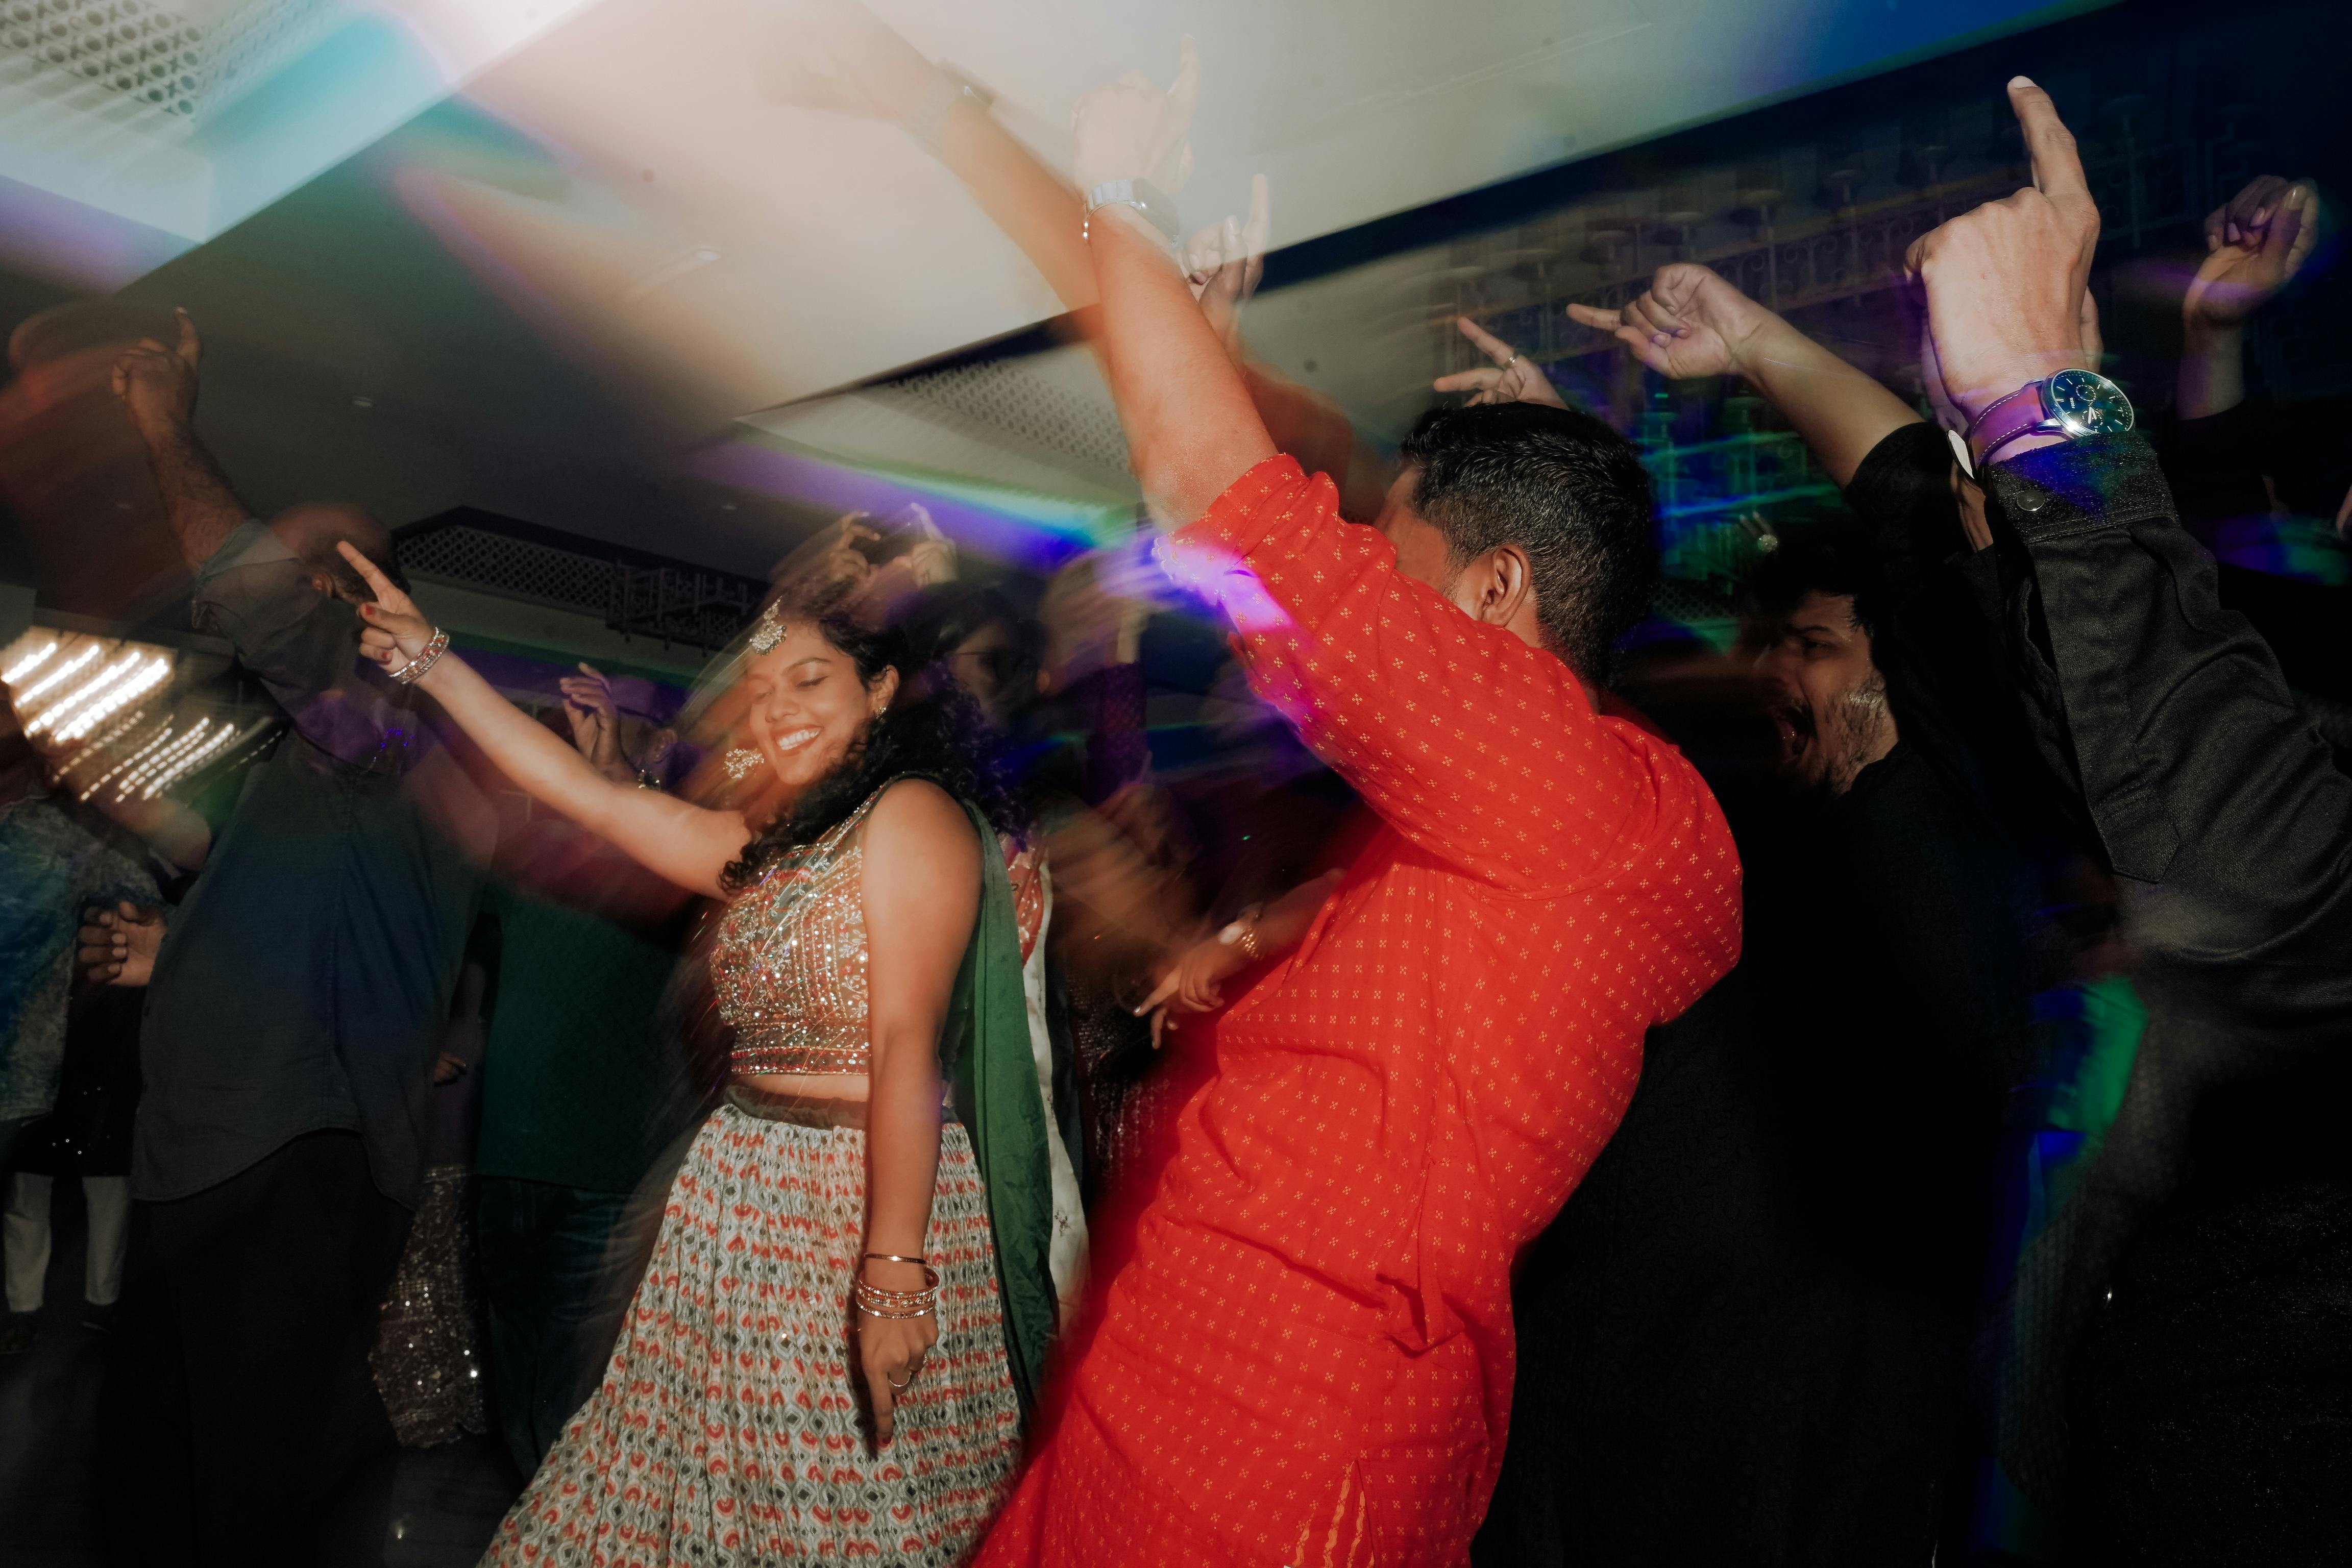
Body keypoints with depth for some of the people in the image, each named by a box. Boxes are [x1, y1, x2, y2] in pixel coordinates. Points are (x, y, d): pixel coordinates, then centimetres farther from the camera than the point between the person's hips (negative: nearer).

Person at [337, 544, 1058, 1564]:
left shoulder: (911, 813, -10)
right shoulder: (764, 847, 14)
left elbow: (906, 1045, -18)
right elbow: (589, 796, 18)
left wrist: (893, 1271, -23)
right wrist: (429, 660, 20)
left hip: (862, 1207, -7)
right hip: (743, 1207, 8)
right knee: (723, 1482, 12)